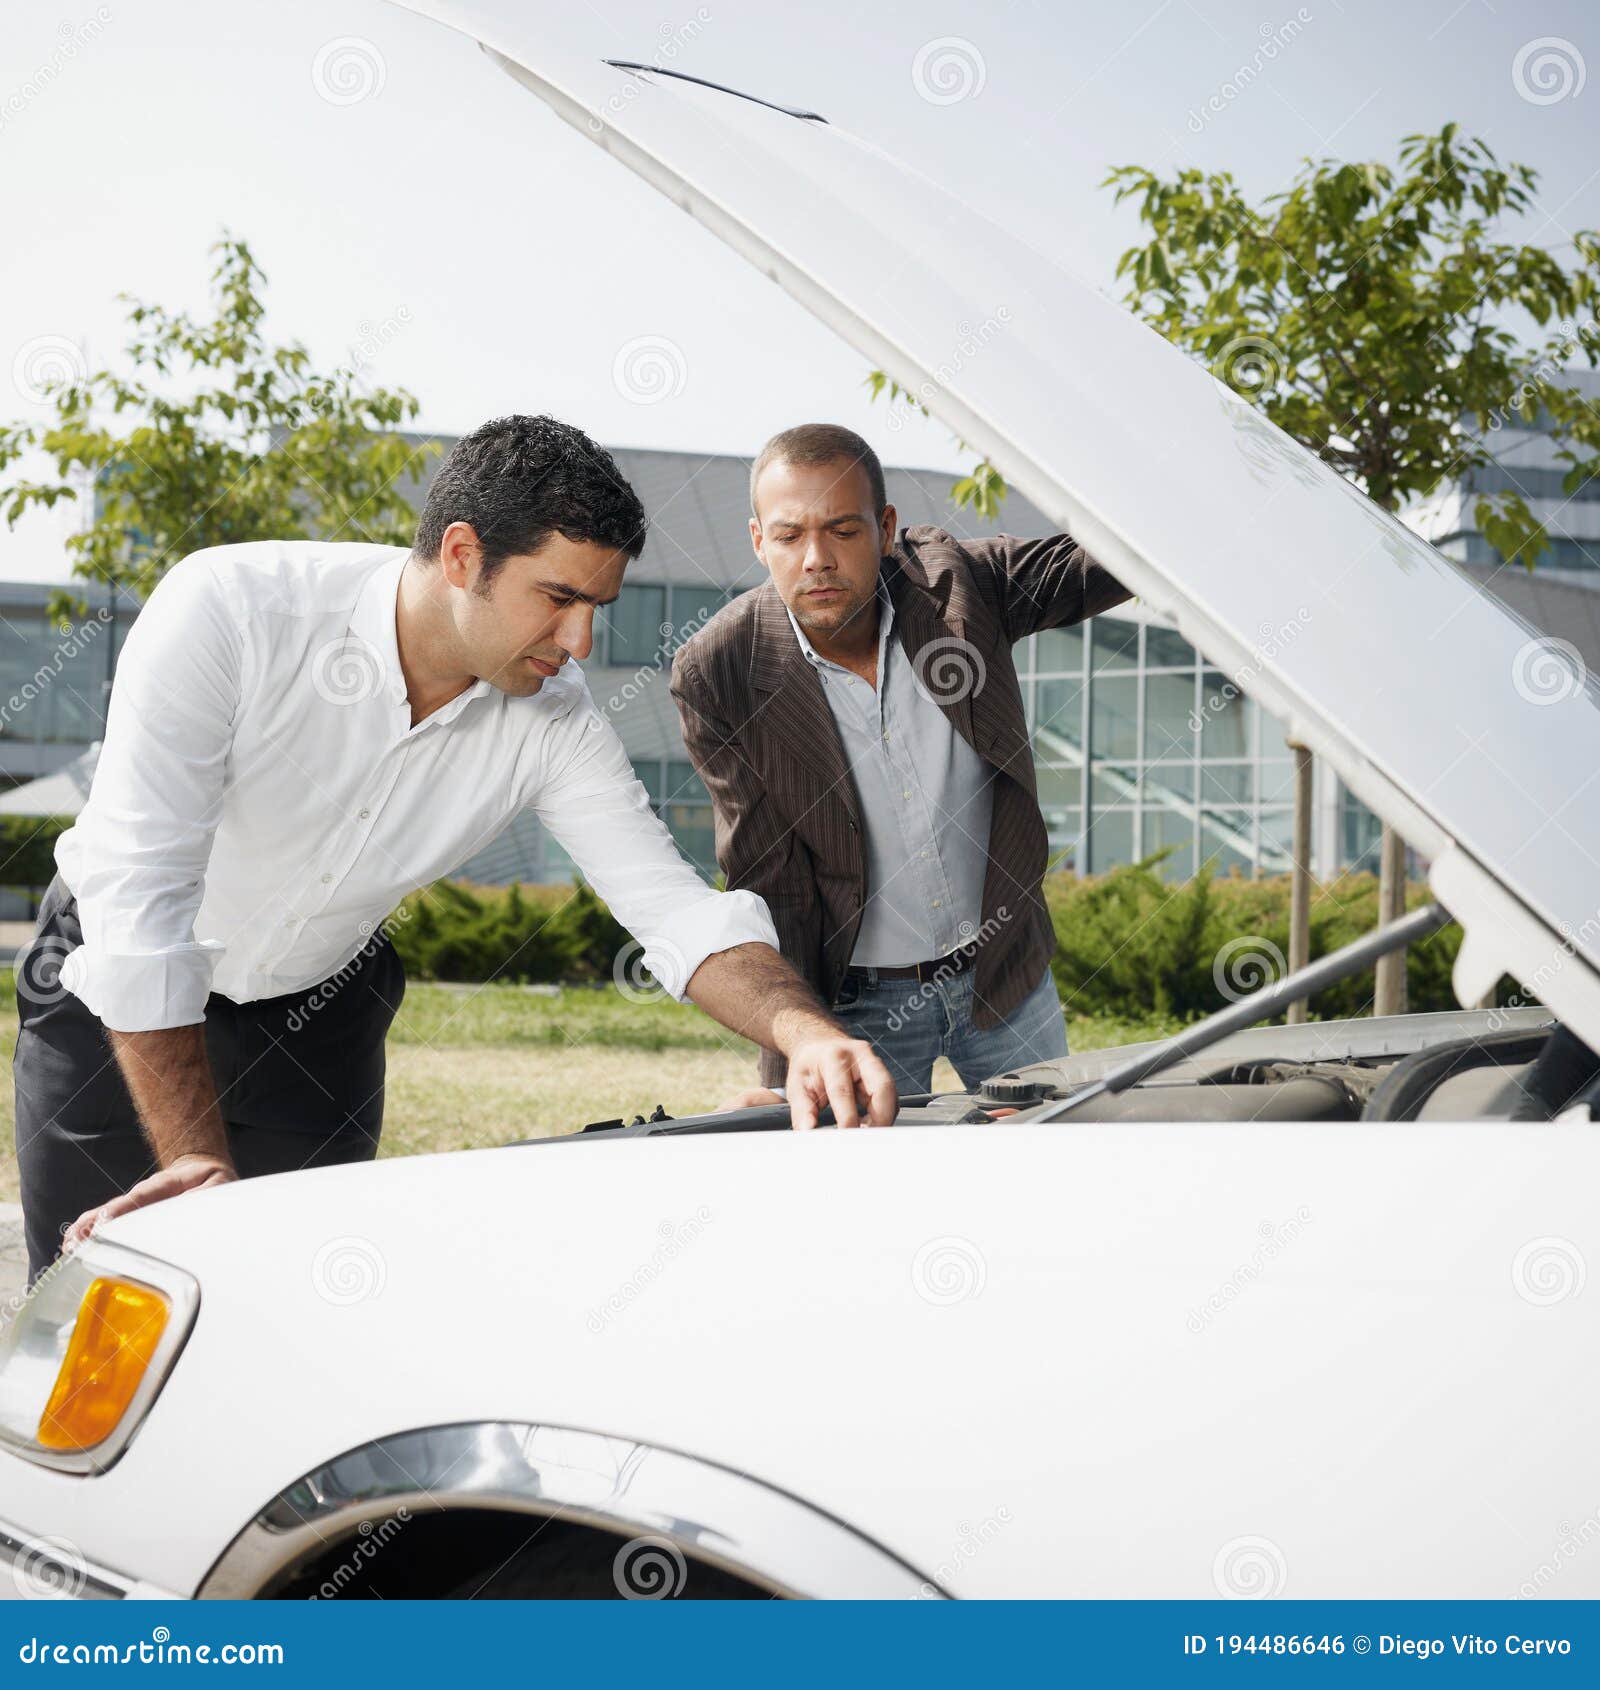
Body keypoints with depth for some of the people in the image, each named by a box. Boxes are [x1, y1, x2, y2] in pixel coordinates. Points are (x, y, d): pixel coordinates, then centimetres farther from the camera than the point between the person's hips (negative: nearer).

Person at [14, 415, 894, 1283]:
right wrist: (198, 1160, -37)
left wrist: (806, 1029, -37)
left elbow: (674, 904, -16)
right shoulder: (228, 610, -31)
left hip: (316, 1010, 4)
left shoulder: (552, 717, -17)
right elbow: (138, 894, -33)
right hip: (118, 997, -3)